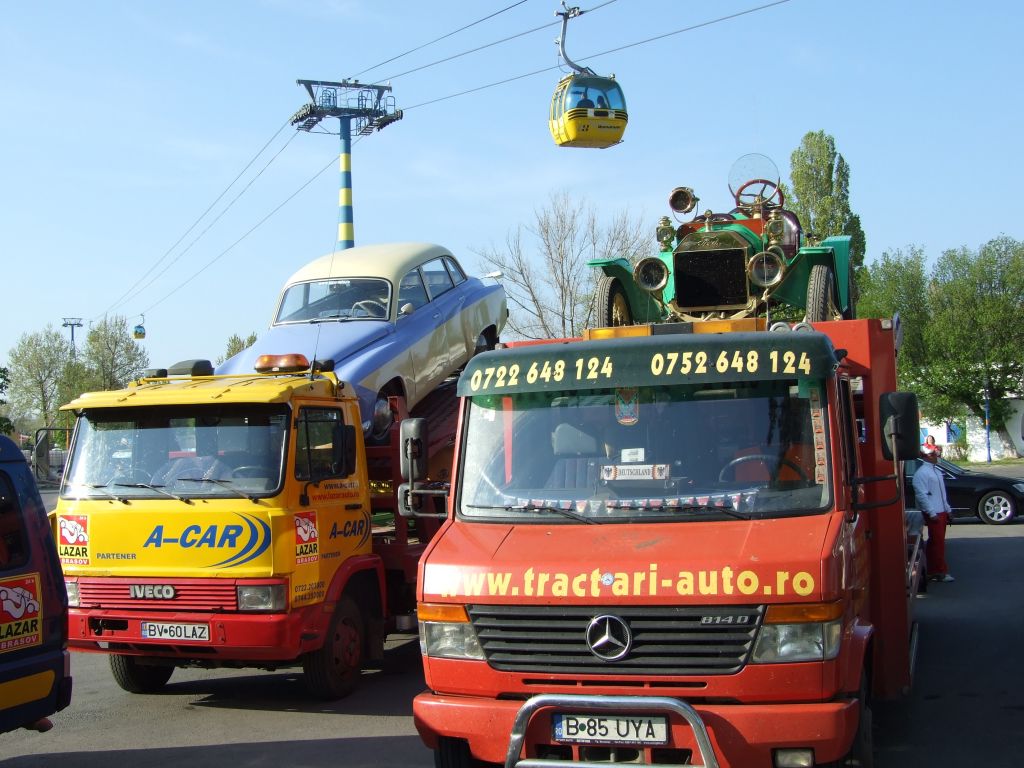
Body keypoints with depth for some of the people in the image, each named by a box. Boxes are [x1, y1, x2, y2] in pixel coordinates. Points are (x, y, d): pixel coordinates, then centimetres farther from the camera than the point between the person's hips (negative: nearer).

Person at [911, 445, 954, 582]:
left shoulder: (937, 471, 15)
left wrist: (947, 510, 18)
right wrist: (932, 513, -20)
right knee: (938, 542, -7)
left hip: (941, 513, 9)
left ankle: (933, 571, 16)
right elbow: (921, 495, -19)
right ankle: (940, 571, -4)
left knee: (936, 542, 11)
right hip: (933, 514, -9)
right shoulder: (922, 473, -15)